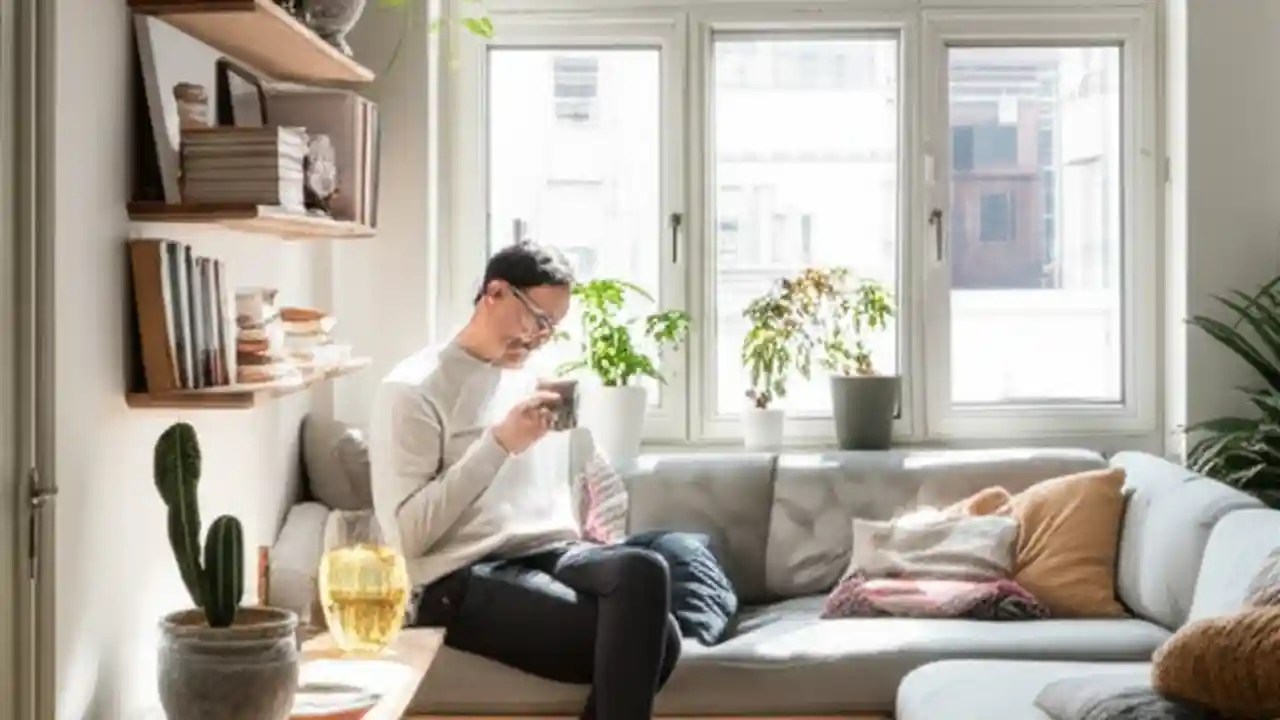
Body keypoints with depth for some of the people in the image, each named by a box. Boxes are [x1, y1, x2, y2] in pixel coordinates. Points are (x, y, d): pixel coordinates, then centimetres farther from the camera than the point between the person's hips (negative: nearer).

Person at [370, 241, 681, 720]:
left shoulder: (530, 381, 20)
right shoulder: (413, 390, -3)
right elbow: (407, 535, -12)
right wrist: (500, 442, -15)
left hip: (549, 556, 6)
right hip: (463, 580, -6)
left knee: (643, 571, -28)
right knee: (637, 640, -27)